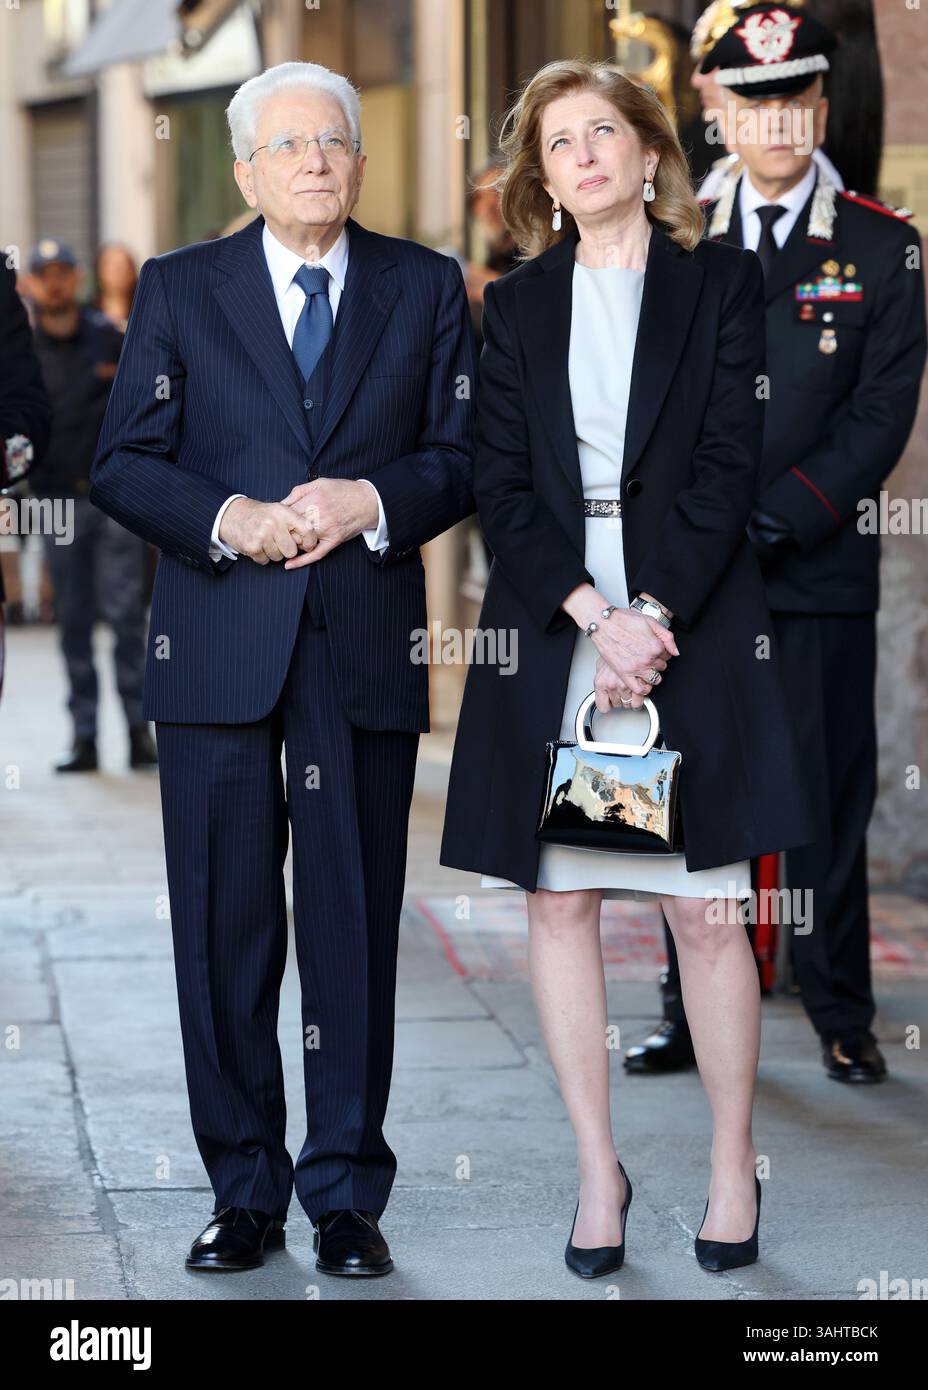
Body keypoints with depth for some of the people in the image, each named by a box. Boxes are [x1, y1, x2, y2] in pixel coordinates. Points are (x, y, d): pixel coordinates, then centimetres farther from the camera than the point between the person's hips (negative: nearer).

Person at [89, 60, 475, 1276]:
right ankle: (244, 1190, 14)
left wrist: (372, 502, -13)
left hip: (368, 648, 0)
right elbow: (123, 465, 3)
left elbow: (464, 453, 5)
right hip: (216, 650, 0)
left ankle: (345, 1192, 13)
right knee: (224, 928, 3)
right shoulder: (177, 290, 8)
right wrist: (228, 519, -14)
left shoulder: (427, 288, 9)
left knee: (356, 924, 3)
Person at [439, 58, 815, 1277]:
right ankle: (598, 1169, 10)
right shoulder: (517, 306, 12)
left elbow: (730, 461, -3)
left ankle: (734, 1164, 9)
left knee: (707, 908, -4)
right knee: (557, 898, 1)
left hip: (692, 621, -2)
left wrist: (656, 613, -13)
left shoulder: (722, 282, 6)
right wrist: (591, 614, -11)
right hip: (551, 622, 3)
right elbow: (500, 482, 3)